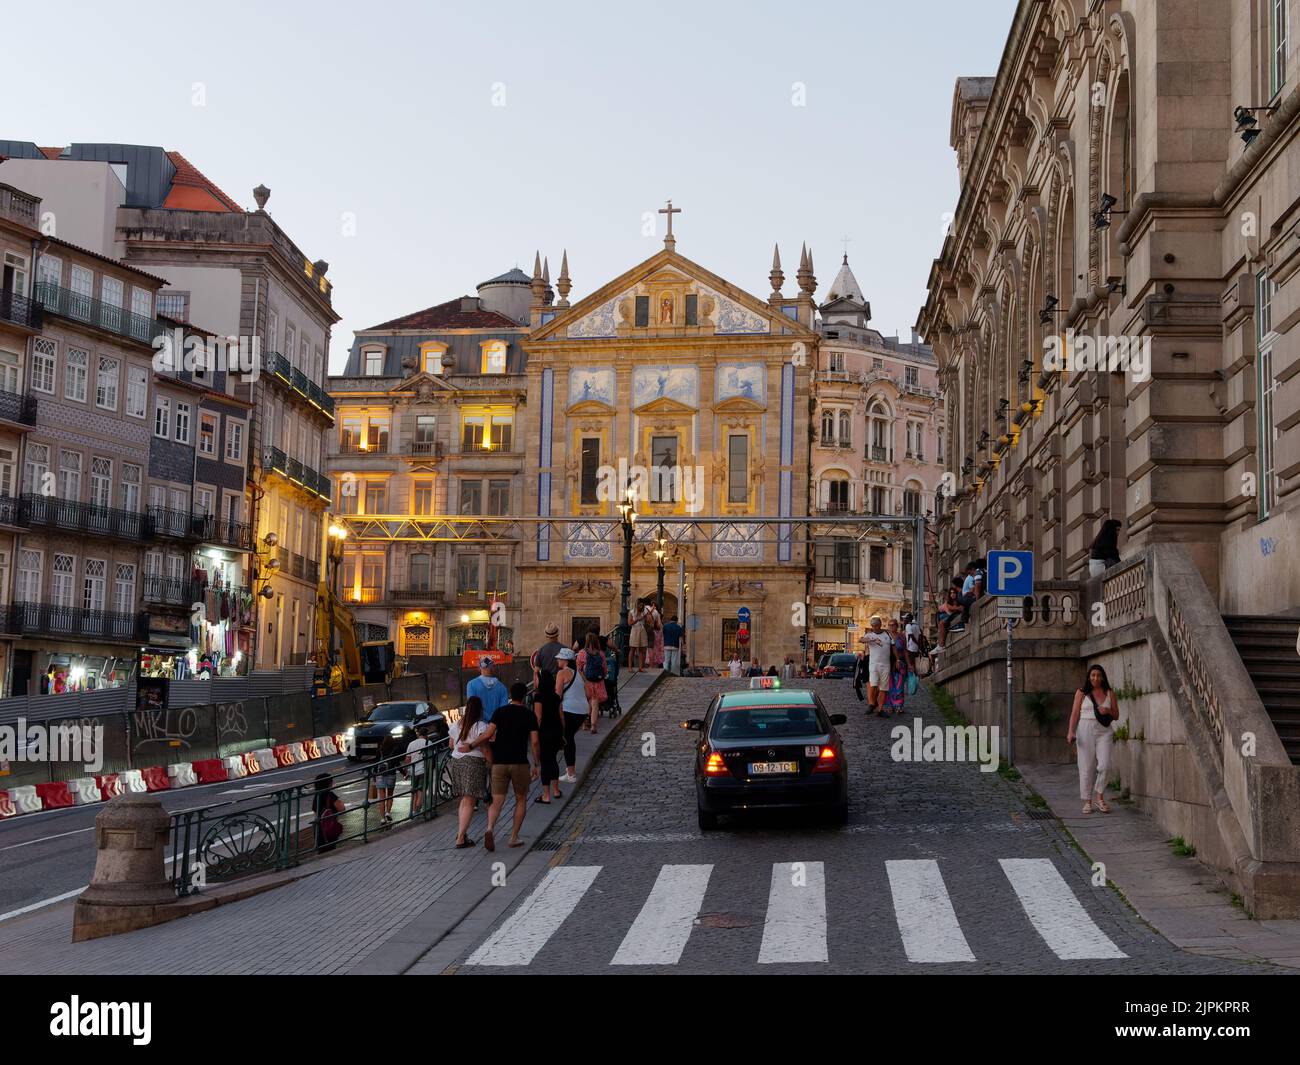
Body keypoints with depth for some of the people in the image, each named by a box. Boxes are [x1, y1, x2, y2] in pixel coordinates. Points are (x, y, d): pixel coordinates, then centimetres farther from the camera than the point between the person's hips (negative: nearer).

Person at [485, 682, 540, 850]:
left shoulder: (500, 712, 5)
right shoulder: (529, 715, 1)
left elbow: (489, 735, -5)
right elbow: (534, 742, -3)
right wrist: (536, 765, 5)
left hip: (499, 762, 2)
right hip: (520, 763, -2)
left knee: (497, 802, 2)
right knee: (521, 800, 16)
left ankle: (490, 829, -24)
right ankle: (514, 837, 11)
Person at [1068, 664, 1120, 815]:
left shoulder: (1109, 694, 11)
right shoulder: (1081, 693, 6)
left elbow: (1116, 716, 15)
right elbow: (1075, 713, 3)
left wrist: (1108, 711, -8)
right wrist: (1071, 731, -9)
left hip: (1104, 732, 1)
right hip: (1085, 731, -1)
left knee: (1104, 765, -12)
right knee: (1086, 767, -1)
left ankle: (1099, 797, 5)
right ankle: (1087, 801, 6)